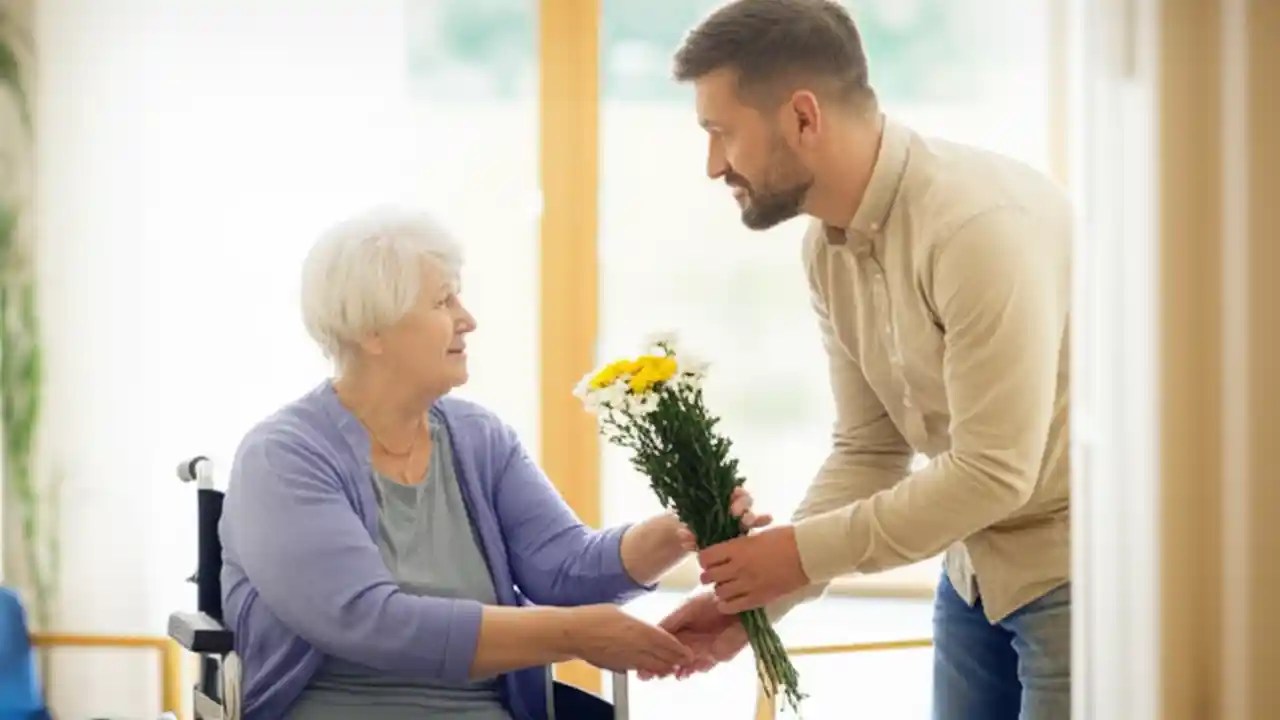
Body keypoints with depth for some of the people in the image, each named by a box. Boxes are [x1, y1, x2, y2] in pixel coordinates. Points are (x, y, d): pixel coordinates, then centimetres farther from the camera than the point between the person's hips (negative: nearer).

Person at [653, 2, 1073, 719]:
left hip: (1079, 568, -7)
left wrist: (802, 553, -19)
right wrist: (756, 599, -4)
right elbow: (868, 451, 6)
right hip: (979, 570, 8)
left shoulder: (983, 221, -26)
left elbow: (995, 471, -26)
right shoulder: (829, 246, 1)